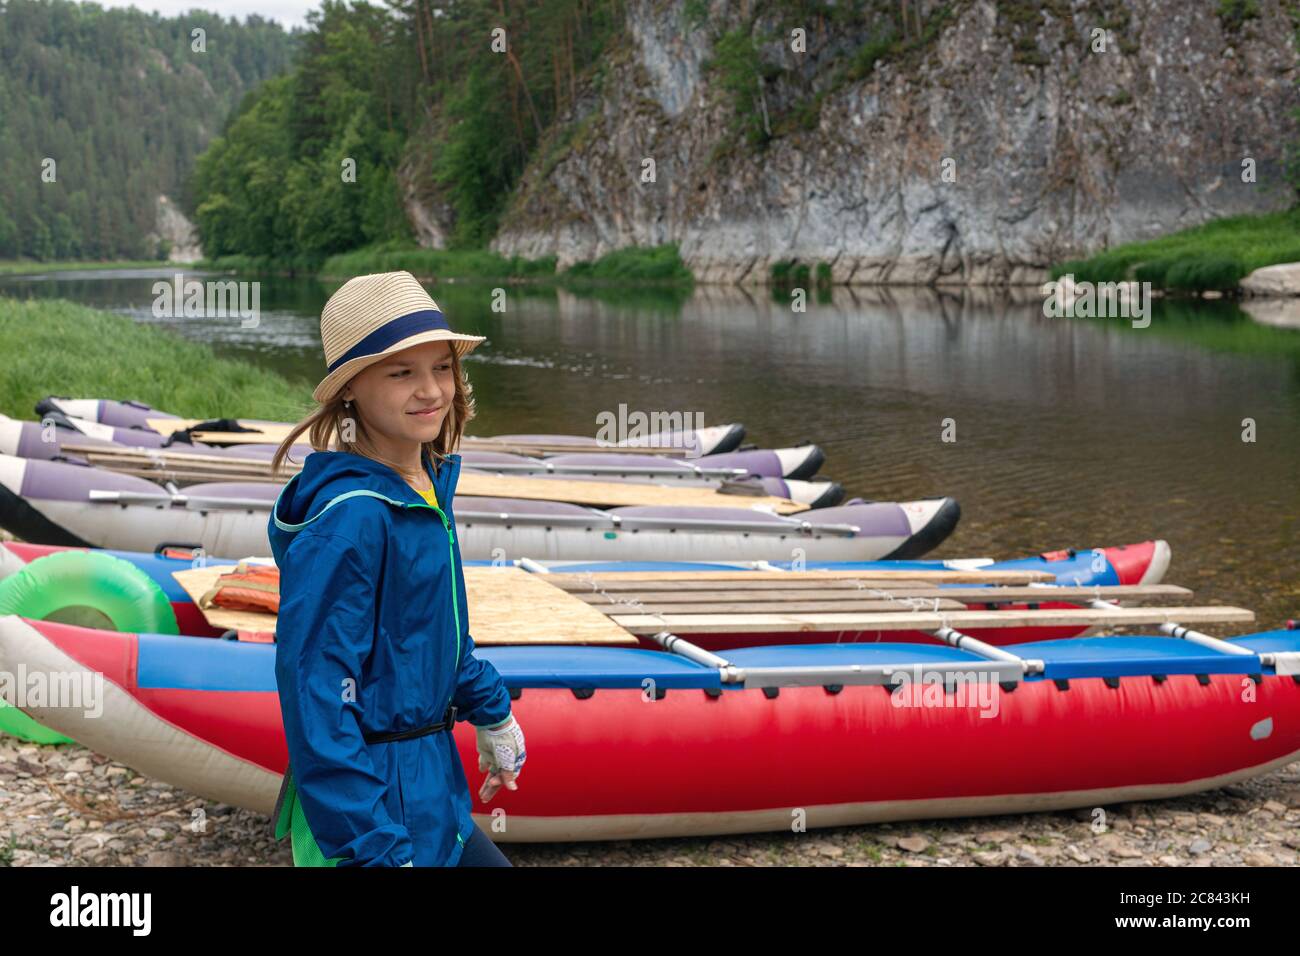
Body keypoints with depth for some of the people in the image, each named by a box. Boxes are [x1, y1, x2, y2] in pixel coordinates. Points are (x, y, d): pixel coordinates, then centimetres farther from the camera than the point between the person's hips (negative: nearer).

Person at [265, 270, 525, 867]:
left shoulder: (432, 480, 2)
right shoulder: (349, 517, -24)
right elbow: (316, 689, -25)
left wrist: (489, 711, 26)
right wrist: (375, 850, -25)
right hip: (373, 791, -8)